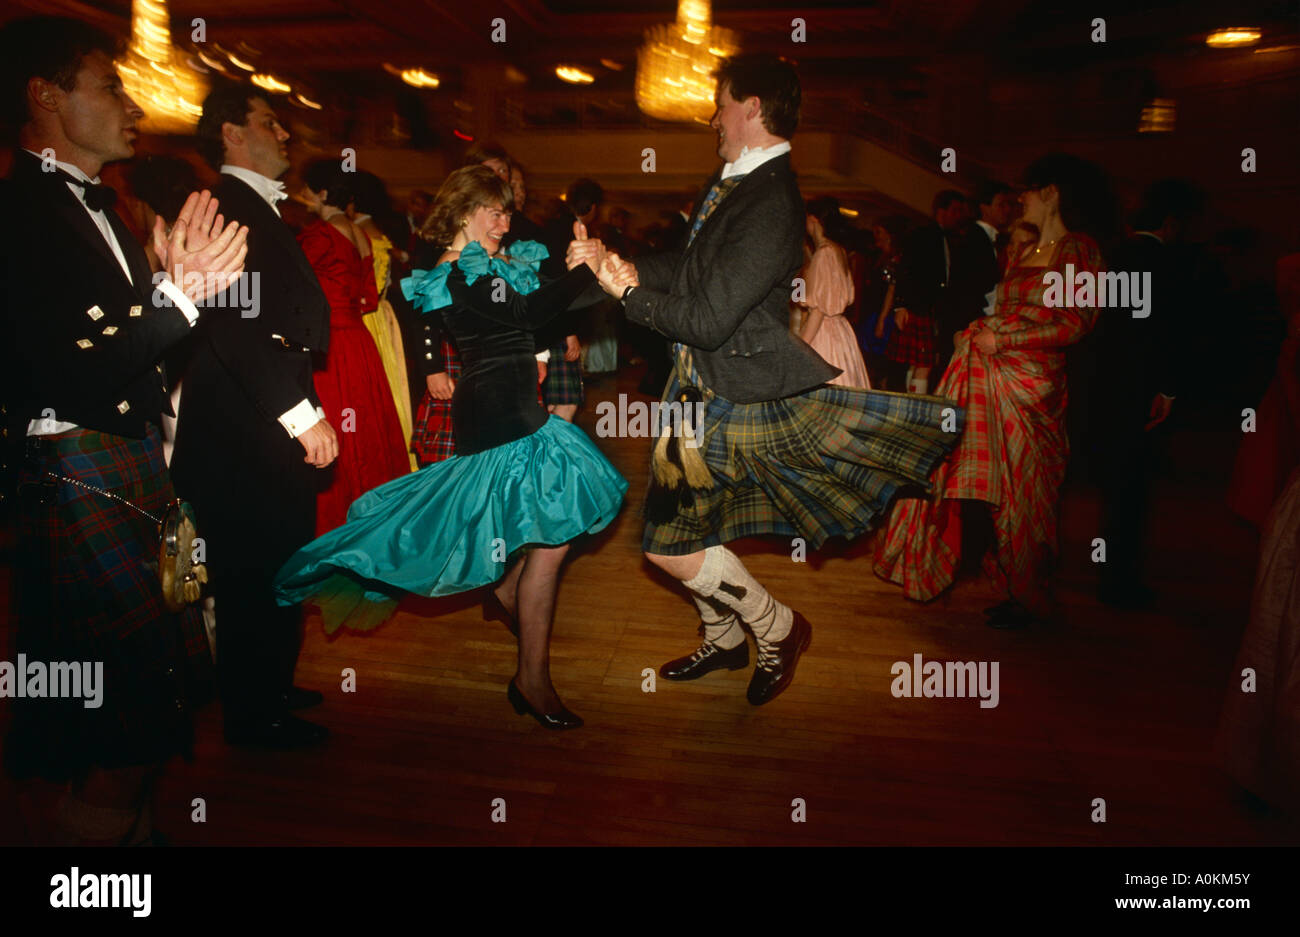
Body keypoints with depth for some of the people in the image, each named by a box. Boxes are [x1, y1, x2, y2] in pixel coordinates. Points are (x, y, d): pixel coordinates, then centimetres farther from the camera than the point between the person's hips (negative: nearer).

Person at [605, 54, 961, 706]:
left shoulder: (769, 204, -23)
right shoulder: (732, 182, 7)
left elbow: (707, 319, -26)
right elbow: (689, 264, 14)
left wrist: (631, 295, -15)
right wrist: (629, 269, -2)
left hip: (732, 393, -9)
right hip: (703, 384, 9)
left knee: (670, 542, -4)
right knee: (688, 522, 19)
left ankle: (778, 628, 17)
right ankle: (723, 640, 40)